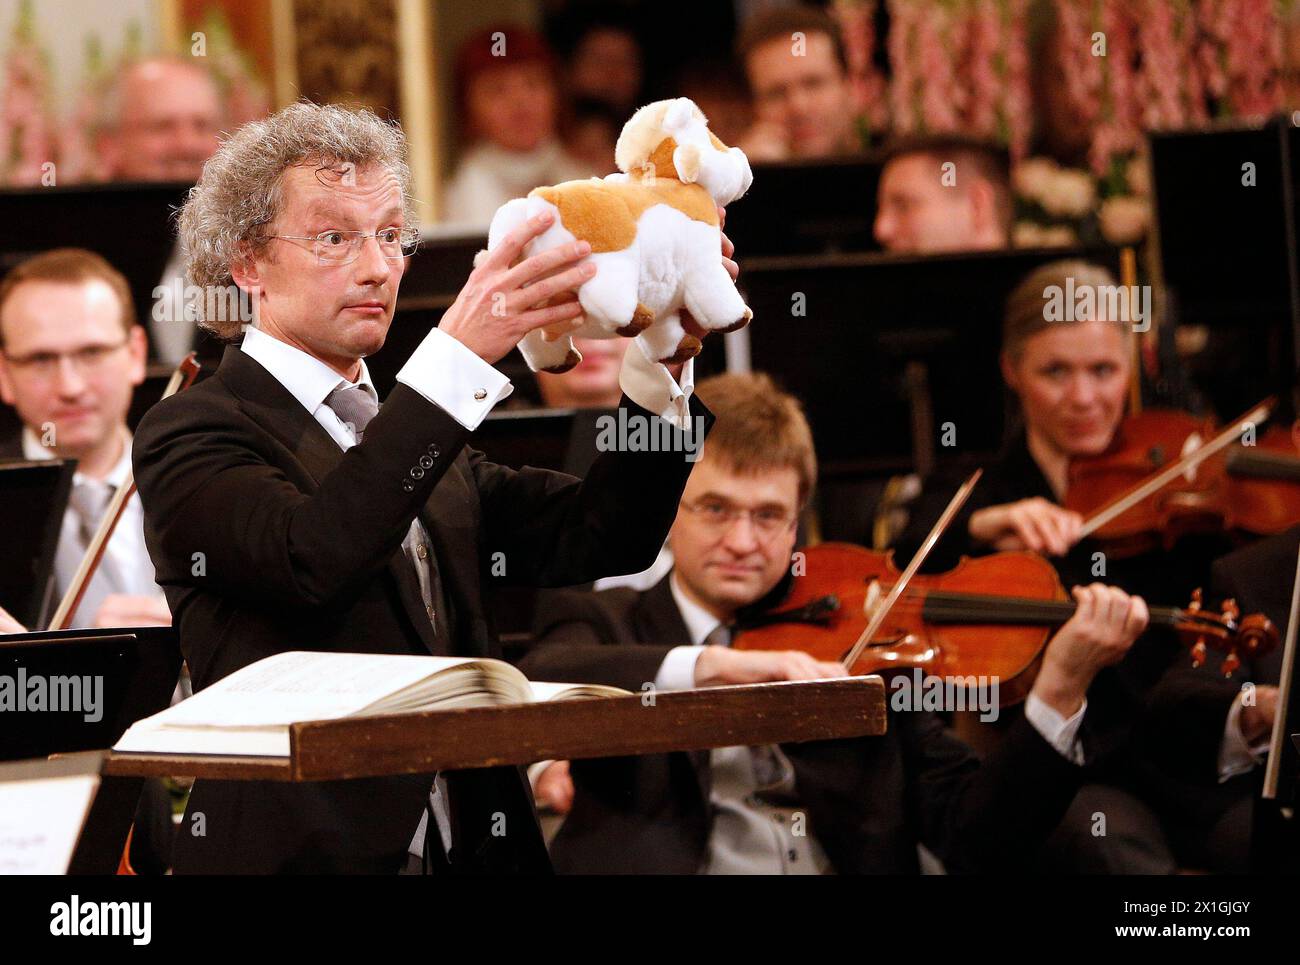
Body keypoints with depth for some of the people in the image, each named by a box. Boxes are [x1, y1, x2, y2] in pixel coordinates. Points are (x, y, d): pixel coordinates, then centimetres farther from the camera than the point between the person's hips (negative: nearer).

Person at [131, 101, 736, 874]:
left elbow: (593, 540, 9)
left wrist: (660, 359, -4)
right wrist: (460, 354, -26)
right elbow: (311, 557, -22)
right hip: (308, 853, -4)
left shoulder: (406, 428, 20)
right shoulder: (192, 435, -2)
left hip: (472, 847, 4)